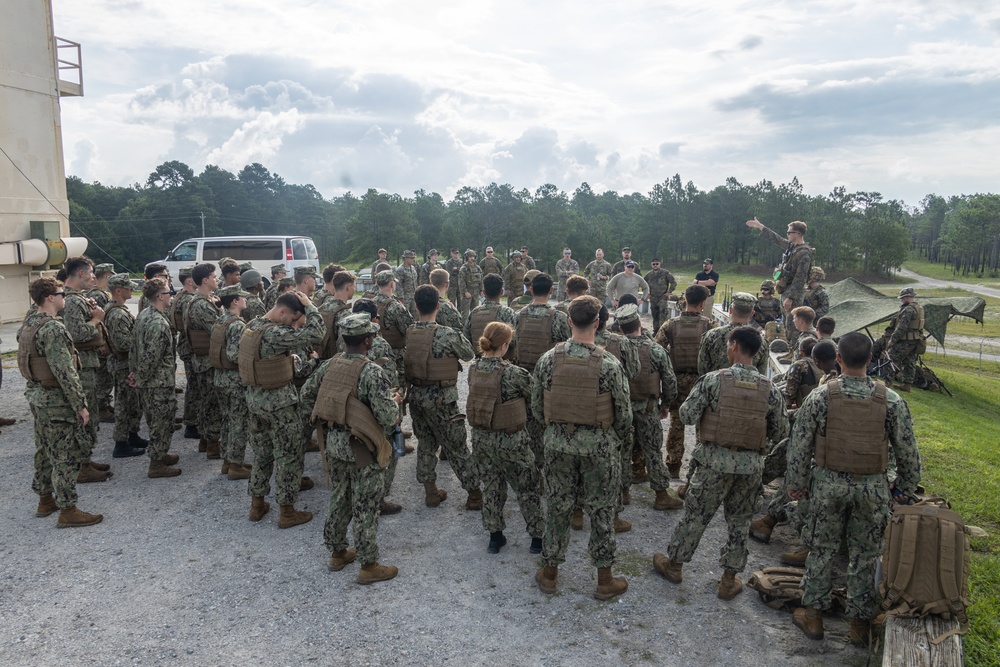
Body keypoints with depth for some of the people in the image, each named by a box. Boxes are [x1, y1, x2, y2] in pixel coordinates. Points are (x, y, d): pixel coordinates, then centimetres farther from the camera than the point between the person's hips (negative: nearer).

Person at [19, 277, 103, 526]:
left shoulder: (28, 325, 9)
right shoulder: (53, 328, -22)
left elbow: (27, 362, 17)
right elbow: (65, 371, -24)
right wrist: (80, 404, -20)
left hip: (37, 395, 10)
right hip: (57, 400, -10)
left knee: (45, 450, 20)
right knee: (67, 455, -2)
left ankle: (45, 500, 32)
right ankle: (68, 511, 4)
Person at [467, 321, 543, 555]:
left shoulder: (473, 369, -4)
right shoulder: (514, 373, -23)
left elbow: (483, 397, 5)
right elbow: (537, 398, -11)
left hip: (480, 437, 5)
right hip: (509, 440, -5)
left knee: (491, 487, 21)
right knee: (527, 489, 14)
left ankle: (495, 535, 32)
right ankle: (538, 537, 26)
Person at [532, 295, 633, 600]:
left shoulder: (548, 359, -8)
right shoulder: (609, 364, -15)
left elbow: (536, 407, 2)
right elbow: (624, 413, -7)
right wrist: (617, 439, 12)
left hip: (558, 442, 2)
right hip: (599, 446, -2)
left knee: (558, 507, 16)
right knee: (601, 511, 13)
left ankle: (549, 573, 30)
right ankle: (605, 581, 26)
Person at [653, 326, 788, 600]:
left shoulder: (713, 380, -13)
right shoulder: (770, 389, -3)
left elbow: (686, 416, -11)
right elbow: (780, 432, 3)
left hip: (715, 460, -2)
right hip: (751, 465, 3)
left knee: (695, 515, 13)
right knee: (740, 521, 17)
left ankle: (673, 564, 30)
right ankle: (729, 579, 26)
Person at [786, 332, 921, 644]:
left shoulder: (820, 396, -13)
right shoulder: (891, 401, -9)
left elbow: (799, 446, -8)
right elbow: (908, 451, -2)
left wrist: (797, 483, 5)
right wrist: (905, 488, 13)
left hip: (829, 483, -1)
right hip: (873, 487, 1)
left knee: (822, 550, 13)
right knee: (865, 555, 15)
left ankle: (813, 614, 24)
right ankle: (861, 621, 27)